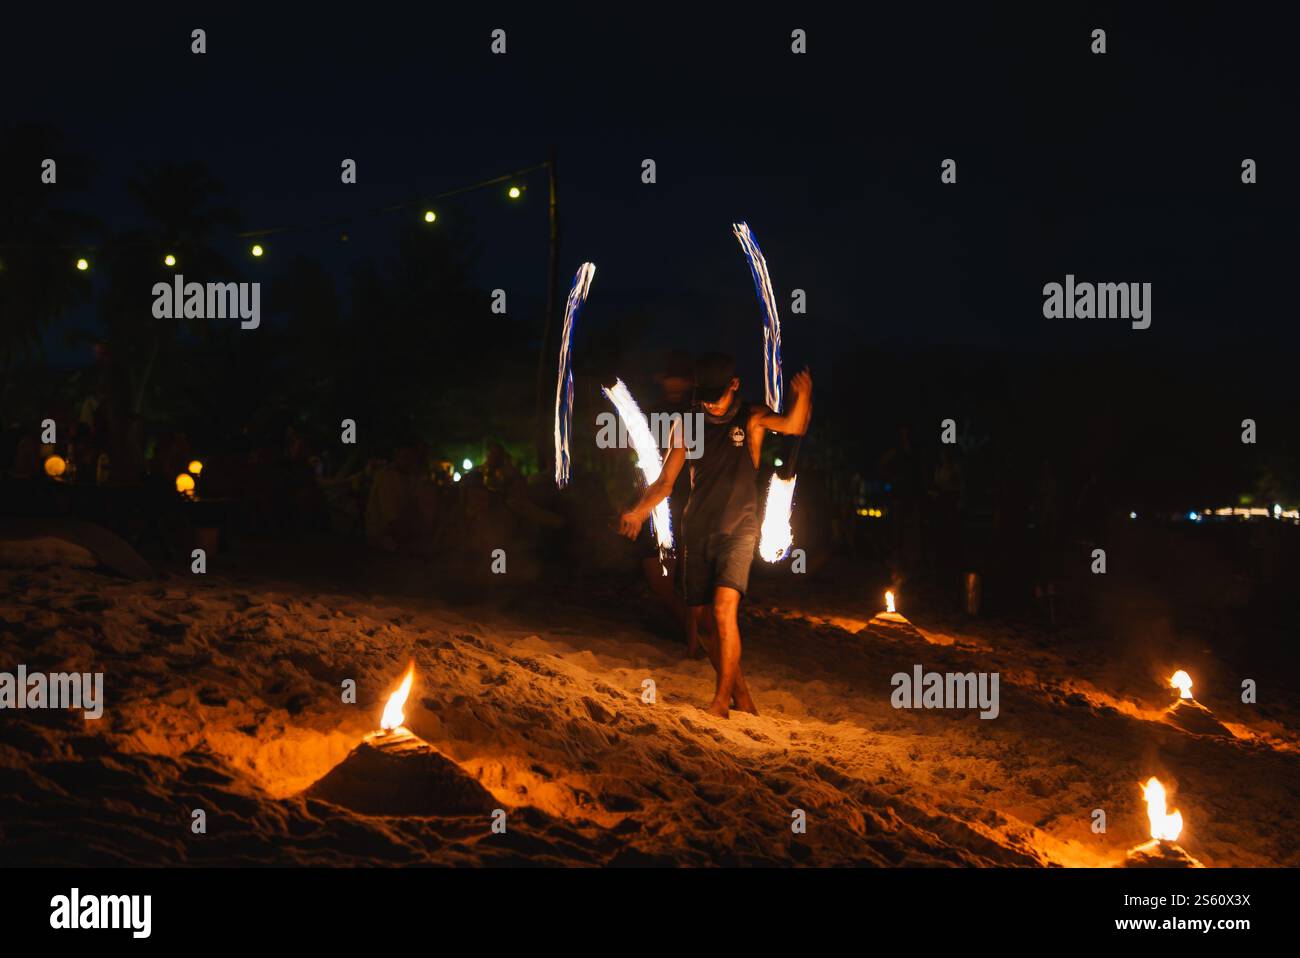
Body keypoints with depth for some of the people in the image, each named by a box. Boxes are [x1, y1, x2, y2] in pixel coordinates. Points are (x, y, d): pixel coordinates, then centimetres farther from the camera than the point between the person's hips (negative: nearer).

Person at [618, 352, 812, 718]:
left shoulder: (751, 418, -2)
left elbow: (794, 425, -21)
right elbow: (666, 480, 9)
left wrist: (803, 395, -42)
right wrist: (639, 511, -7)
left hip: (738, 529, -4)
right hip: (697, 532, 4)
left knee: (724, 609, -20)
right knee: (703, 621, 5)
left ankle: (721, 701, -14)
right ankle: (741, 697, 20)